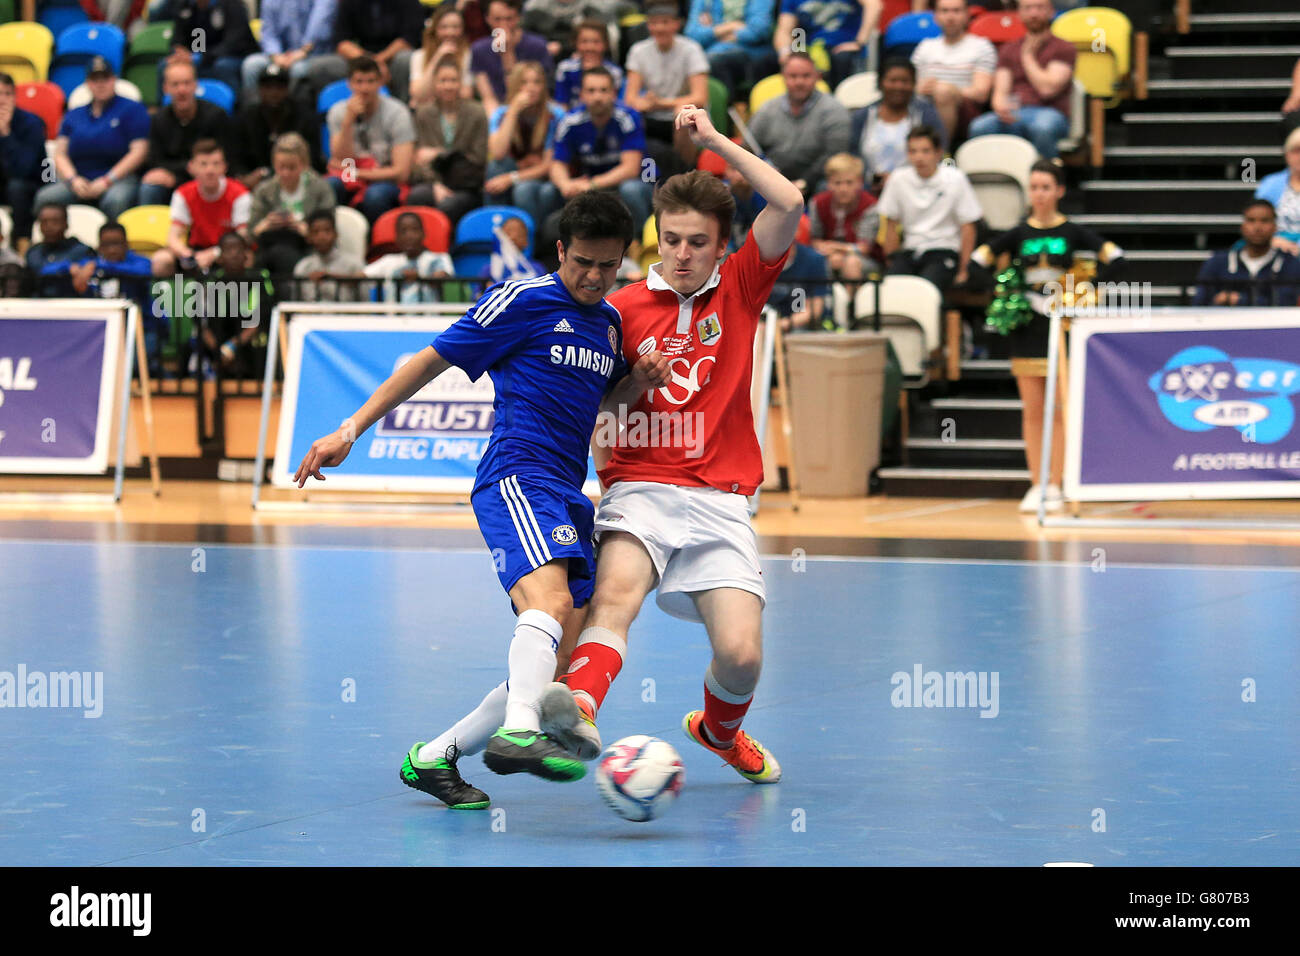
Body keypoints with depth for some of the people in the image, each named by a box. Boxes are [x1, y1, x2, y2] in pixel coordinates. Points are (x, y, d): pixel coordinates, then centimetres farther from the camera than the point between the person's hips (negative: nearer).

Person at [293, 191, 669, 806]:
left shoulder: (609, 321, 19)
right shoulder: (523, 301, -1)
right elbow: (431, 362, 2)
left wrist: (637, 381, 12)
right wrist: (351, 430, -2)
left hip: (568, 499, 8)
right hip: (517, 476, -8)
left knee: (562, 668, 0)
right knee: (551, 601, -35)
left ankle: (434, 756, 10)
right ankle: (518, 732, -57)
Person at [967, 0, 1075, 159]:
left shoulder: (1064, 48, 7)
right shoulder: (1009, 49, 21)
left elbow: (1047, 89, -7)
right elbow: (1001, 91, 9)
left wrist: (1028, 56, 2)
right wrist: (1000, 105, -16)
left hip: (1051, 112, -3)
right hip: (1014, 114, 3)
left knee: (1042, 127, -41)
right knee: (980, 127, -30)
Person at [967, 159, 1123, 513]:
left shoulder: (1073, 232, 0)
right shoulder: (1019, 234, 5)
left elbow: (1114, 257, -5)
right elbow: (979, 261, 8)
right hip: (1027, 330, 2)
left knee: (1059, 411, -2)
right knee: (1032, 411, 4)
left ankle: (1054, 486, 2)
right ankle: (1036, 486, 8)